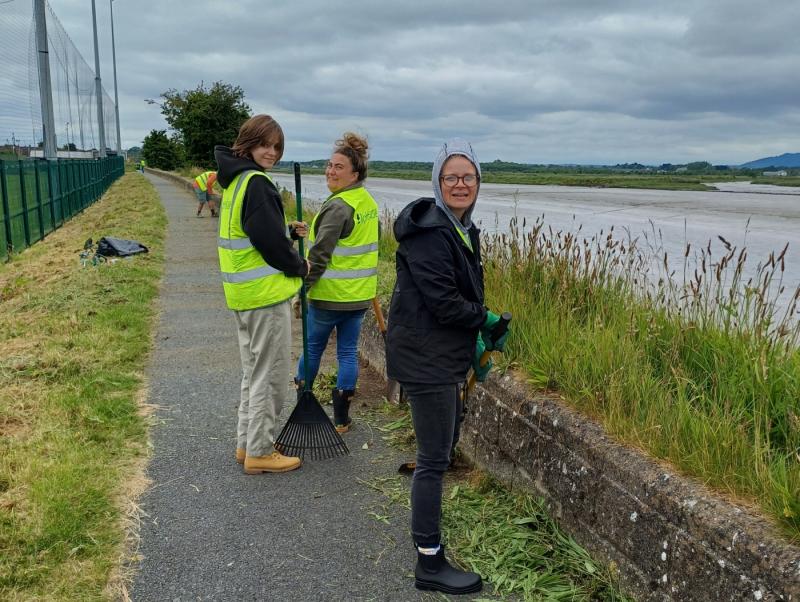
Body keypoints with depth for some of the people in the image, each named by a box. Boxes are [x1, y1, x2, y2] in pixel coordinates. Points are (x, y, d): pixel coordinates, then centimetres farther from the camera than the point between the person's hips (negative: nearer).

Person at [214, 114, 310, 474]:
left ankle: (247, 443, 30)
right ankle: (260, 452, 12)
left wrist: (286, 230, 12)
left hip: (243, 293, 10)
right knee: (271, 376, 1)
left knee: (254, 372, 21)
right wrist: (300, 266, -6)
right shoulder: (256, 184, -18)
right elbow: (270, 241, -21)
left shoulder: (235, 180, 13)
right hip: (267, 294, -10)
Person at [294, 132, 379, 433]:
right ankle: (341, 416, 13)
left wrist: (303, 285, -13)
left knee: (313, 347, 13)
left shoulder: (338, 207, -19)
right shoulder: (368, 202, 7)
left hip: (330, 294, -7)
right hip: (360, 293, 7)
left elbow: (320, 254, -21)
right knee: (348, 351, 10)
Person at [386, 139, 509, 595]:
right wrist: (488, 320, -9)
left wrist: (477, 344, 13)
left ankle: (427, 526, 44)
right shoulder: (430, 232, -20)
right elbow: (443, 304, -24)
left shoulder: (465, 229, 11)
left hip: (447, 355, 10)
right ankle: (430, 563, 13)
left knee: (446, 441, 23)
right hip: (425, 357, -10)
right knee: (436, 459, -2)